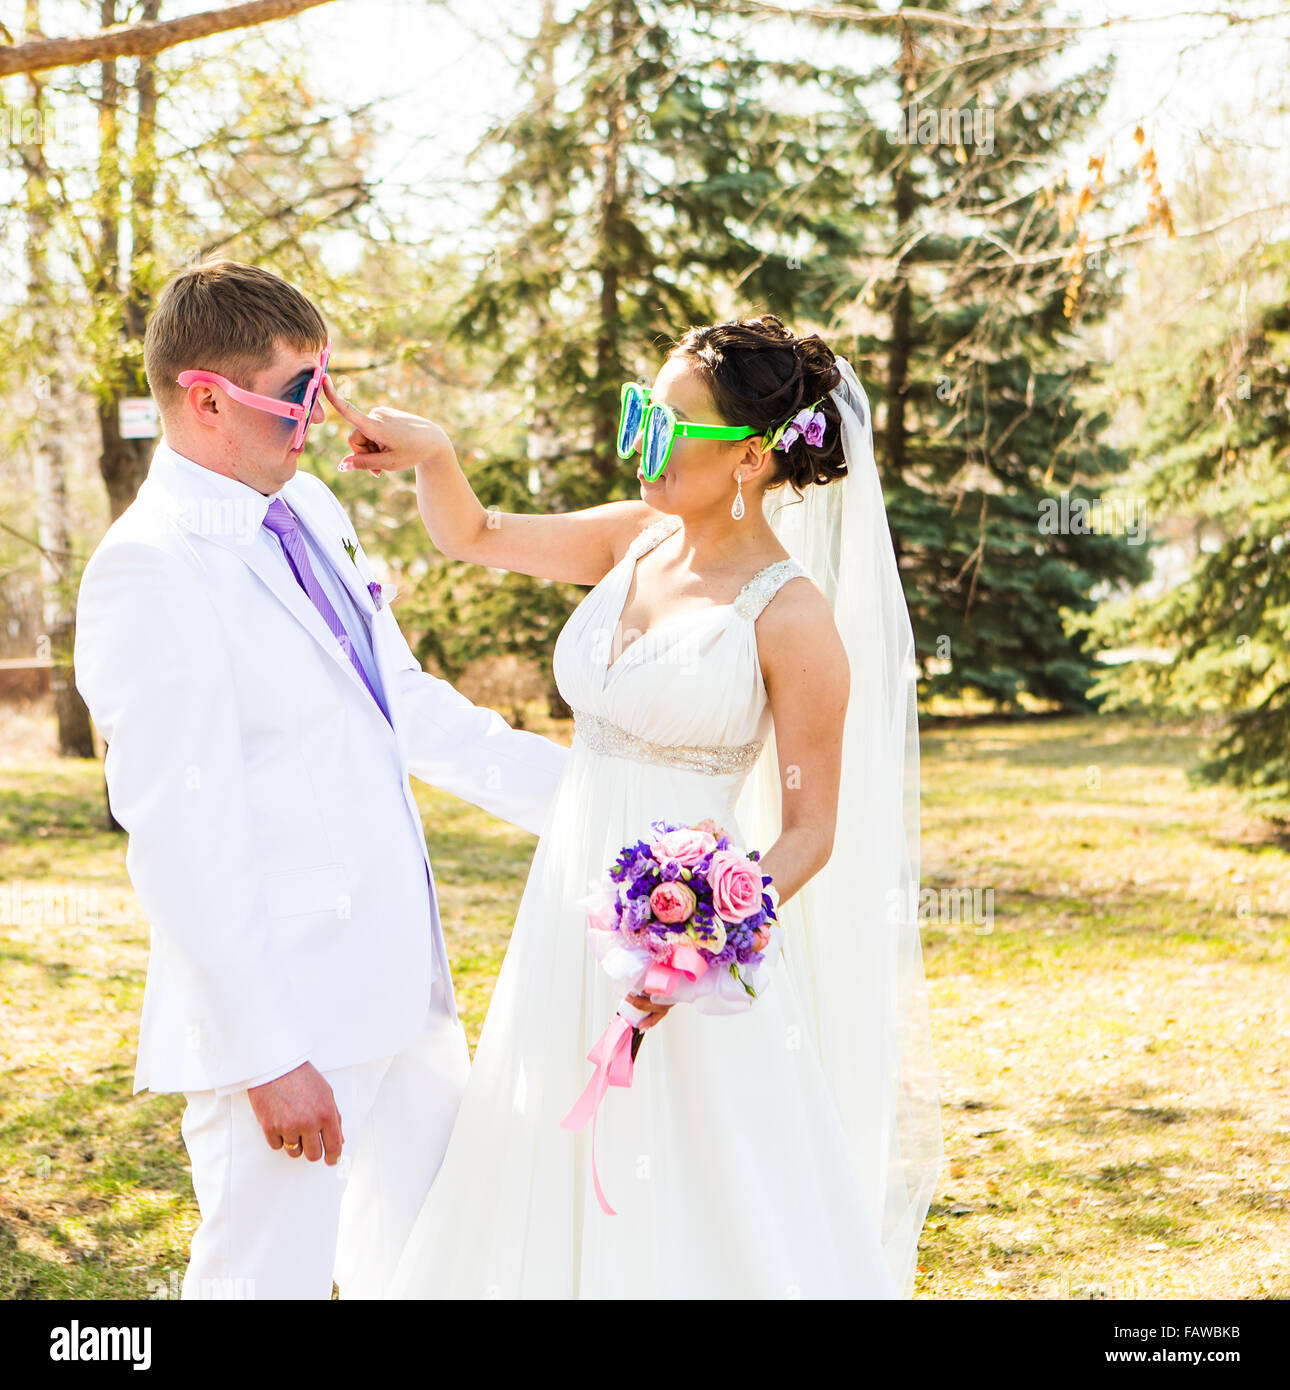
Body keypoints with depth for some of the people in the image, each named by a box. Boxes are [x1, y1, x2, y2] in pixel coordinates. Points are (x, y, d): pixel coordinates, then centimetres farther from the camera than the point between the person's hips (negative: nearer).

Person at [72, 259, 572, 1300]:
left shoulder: (310, 509, 8)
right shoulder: (152, 568, -18)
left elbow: (405, 700, 19)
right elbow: (181, 833, -21)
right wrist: (268, 1053, -22)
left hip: (398, 981, 9)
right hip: (284, 1014, -9)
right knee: (271, 1274, 2)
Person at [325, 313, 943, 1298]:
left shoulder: (792, 617, -15)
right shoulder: (637, 542, 4)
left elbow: (810, 829, -12)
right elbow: (473, 537, 15)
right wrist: (430, 454, -5)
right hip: (570, 914, 7)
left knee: (703, 1224, 4)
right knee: (553, 1195, 16)